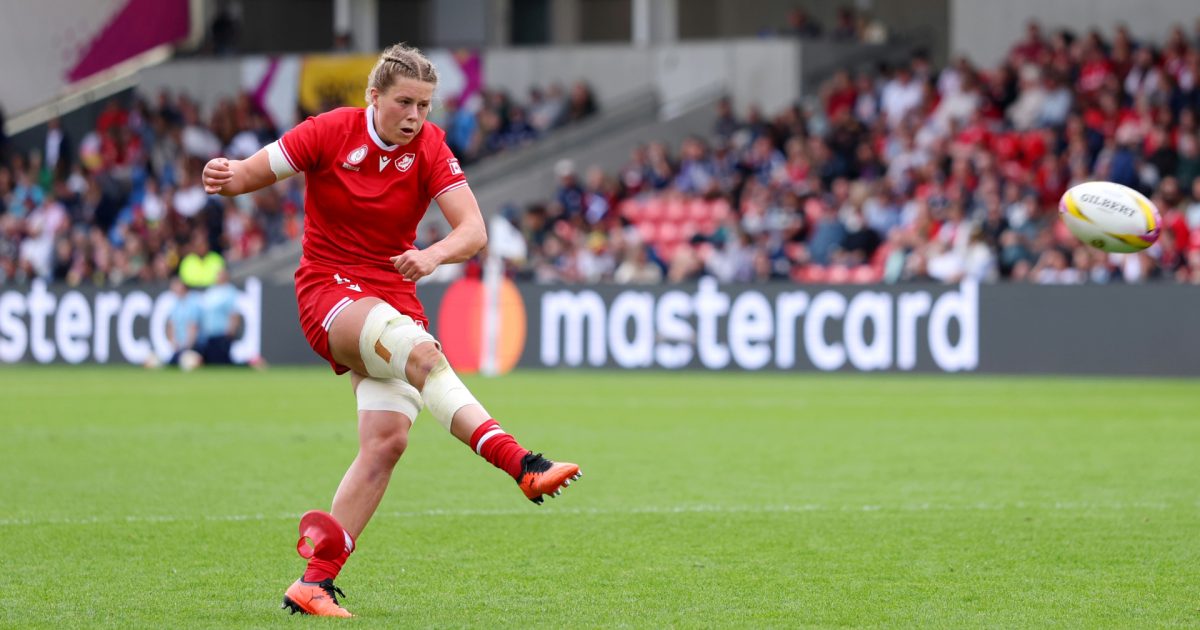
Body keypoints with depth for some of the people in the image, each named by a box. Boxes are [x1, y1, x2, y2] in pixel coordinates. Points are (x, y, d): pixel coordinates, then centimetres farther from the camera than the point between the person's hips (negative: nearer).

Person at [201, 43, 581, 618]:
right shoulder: (331, 132, -7)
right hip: (329, 291, -4)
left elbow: (474, 231, -11)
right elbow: (252, 173, -3)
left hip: (393, 299, 4)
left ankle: (316, 580, -6)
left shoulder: (429, 149, -2)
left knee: (387, 439, -13)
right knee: (422, 351, -33)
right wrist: (227, 178, -28)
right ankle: (522, 465, -50)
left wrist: (434, 255, -32)